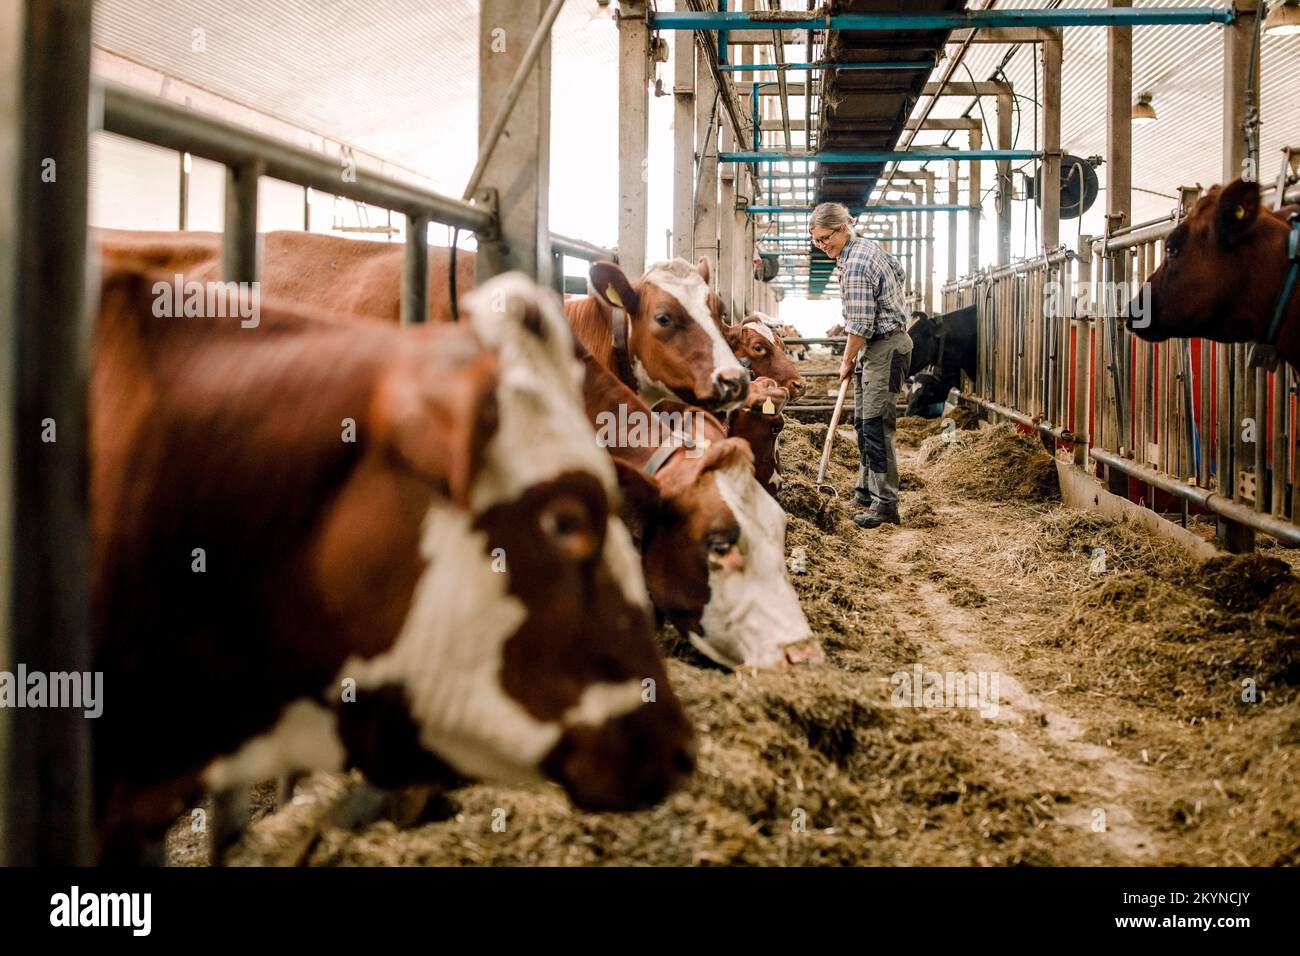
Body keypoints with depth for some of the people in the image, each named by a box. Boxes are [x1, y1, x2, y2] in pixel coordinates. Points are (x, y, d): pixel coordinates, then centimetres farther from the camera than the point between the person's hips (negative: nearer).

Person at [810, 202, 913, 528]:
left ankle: (885, 503, -12)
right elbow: (899, 273, 27)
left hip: (886, 347, -11)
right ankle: (866, 490, 25)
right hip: (874, 347, 11)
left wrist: (847, 361, -8)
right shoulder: (866, 245, 10)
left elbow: (860, 326, -22)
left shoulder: (855, 267, -23)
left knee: (876, 424, -12)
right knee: (863, 421, 16)